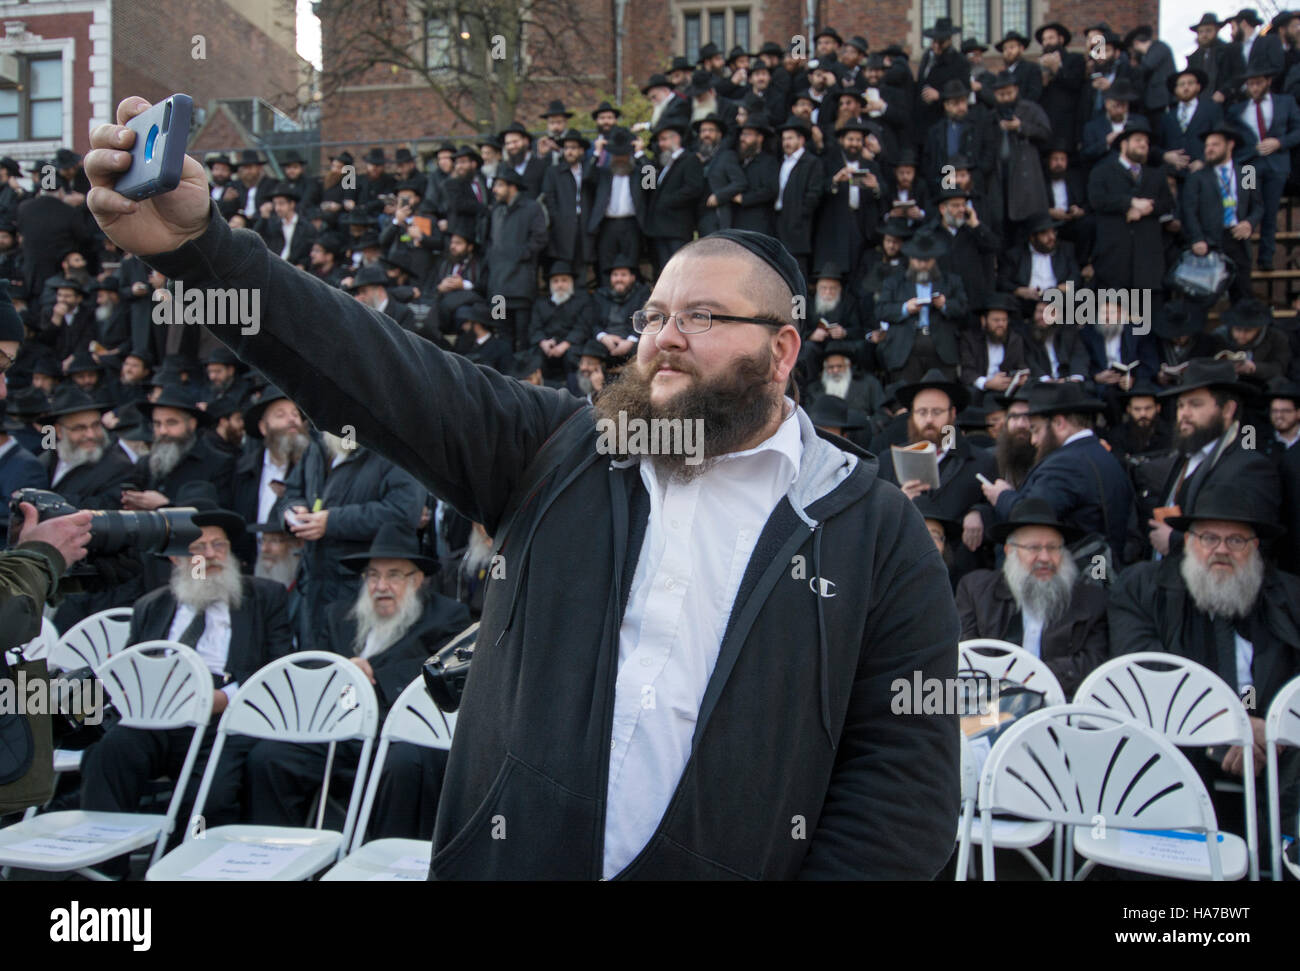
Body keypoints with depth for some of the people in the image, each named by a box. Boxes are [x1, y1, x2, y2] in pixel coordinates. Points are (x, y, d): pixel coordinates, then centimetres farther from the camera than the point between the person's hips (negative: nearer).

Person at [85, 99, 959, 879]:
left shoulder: (875, 528, -3)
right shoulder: (556, 447, 2)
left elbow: (906, 769, -4)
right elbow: (380, 370, -8)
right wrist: (199, 244, -18)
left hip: (725, 862, -1)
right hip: (504, 857, 2)